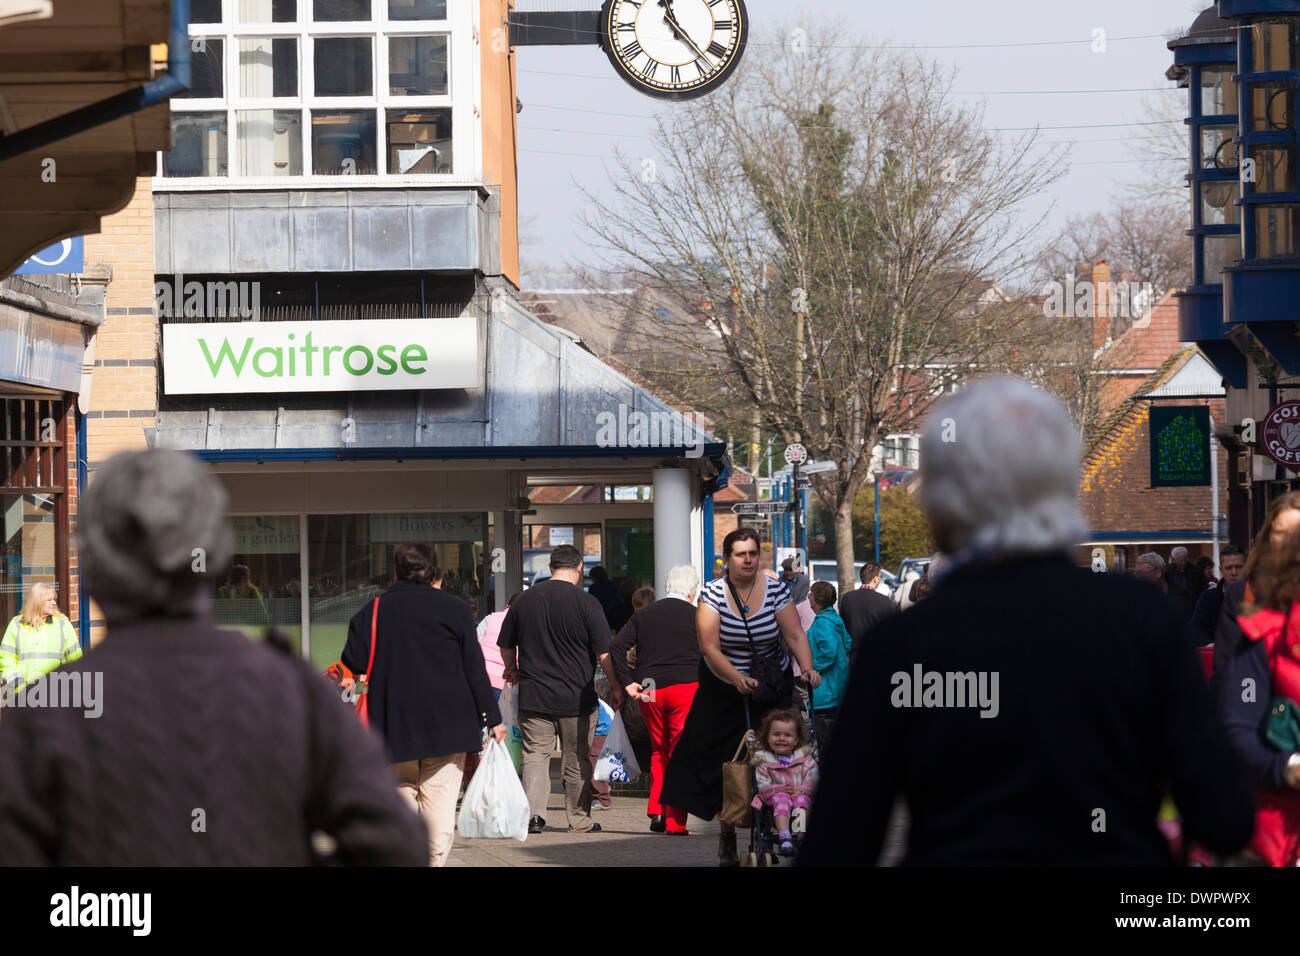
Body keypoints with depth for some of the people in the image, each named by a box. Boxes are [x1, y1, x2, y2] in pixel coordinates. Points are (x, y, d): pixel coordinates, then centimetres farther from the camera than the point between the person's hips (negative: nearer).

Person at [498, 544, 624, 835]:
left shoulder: (524, 600, 3)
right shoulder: (586, 603, -9)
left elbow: (505, 646, 15)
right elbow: (604, 653, -9)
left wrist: (512, 671, 34)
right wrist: (615, 688, 3)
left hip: (533, 698, 2)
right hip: (576, 698, -2)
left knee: (535, 754, 4)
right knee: (578, 761, 9)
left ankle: (533, 813, -12)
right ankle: (579, 819, 16)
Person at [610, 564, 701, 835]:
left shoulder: (644, 614, 9)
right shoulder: (696, 616, -1)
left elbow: (616, 647, 0)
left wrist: (626, 683, -2)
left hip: (649, 691, 3)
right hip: (685, 688, -3)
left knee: (658, 752, 18)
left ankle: (656, 811, 7)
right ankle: (675, 821, -4)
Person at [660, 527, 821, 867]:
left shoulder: (776, 590, -5)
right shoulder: (713, 594, -9)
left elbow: (795, 635, -10)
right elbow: (709, 647, -17)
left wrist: (807, 668, -29)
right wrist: (737, 678, -32)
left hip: (773, 689, 0)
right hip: (723, 689, 0)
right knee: (725, 762, -1)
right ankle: (727, 836, 13)